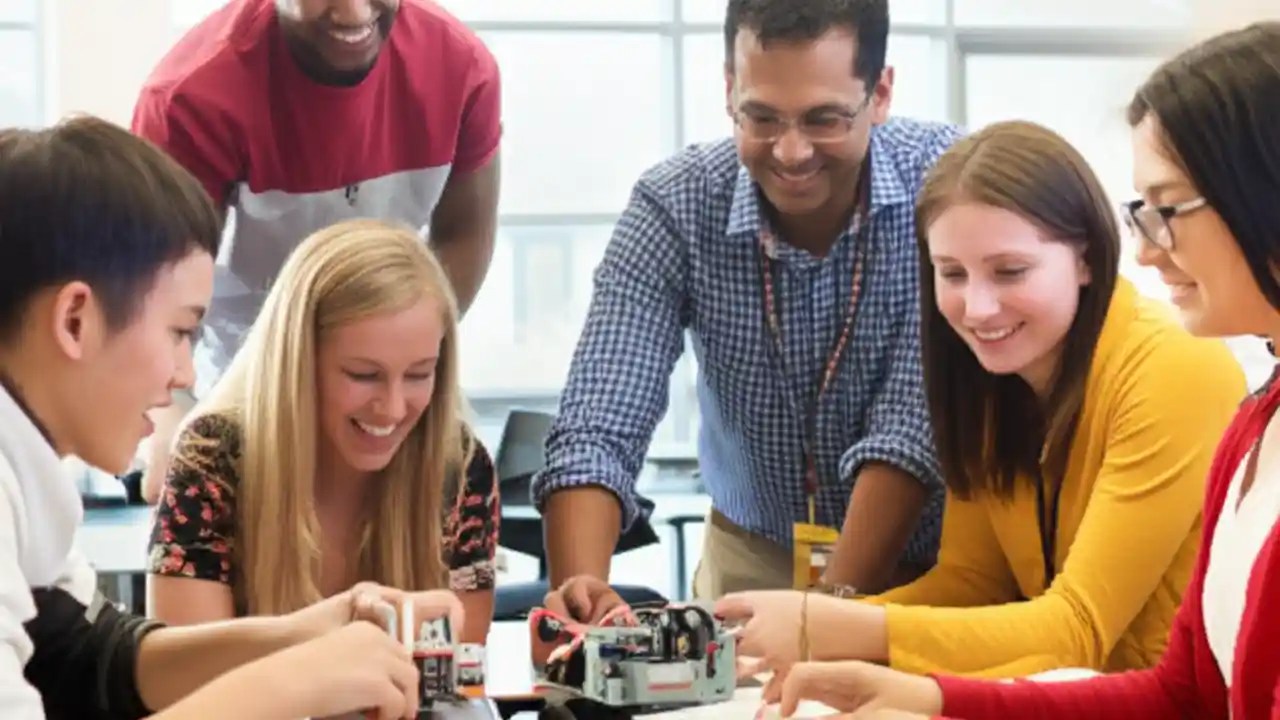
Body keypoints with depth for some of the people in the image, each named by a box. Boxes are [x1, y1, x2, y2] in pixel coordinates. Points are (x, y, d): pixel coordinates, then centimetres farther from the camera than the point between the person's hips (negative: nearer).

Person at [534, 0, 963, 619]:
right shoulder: (673, 208, -14)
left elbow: (913, 430, -22)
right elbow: (596, 432, -19)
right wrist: (579, 590, -36)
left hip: (929, 564, -1)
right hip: (754, 558, 1)